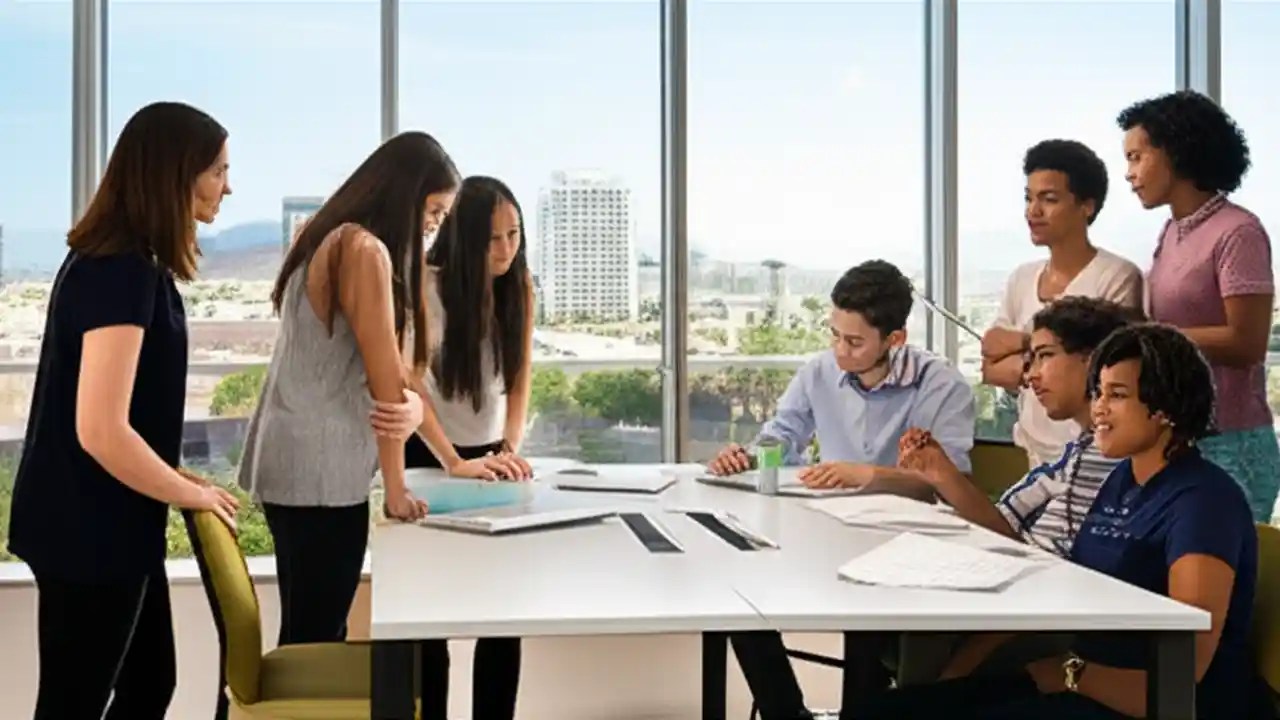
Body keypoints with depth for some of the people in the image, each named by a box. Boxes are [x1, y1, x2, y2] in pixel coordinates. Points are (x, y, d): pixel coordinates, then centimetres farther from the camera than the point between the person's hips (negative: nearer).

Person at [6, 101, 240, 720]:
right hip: (88, 532, -10)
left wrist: (178, 482, 14)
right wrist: (193, 495, -14)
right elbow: (101, 431, -28)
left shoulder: (121, 261, 10)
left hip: (109, 525, 10)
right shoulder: (122, 272, -22)